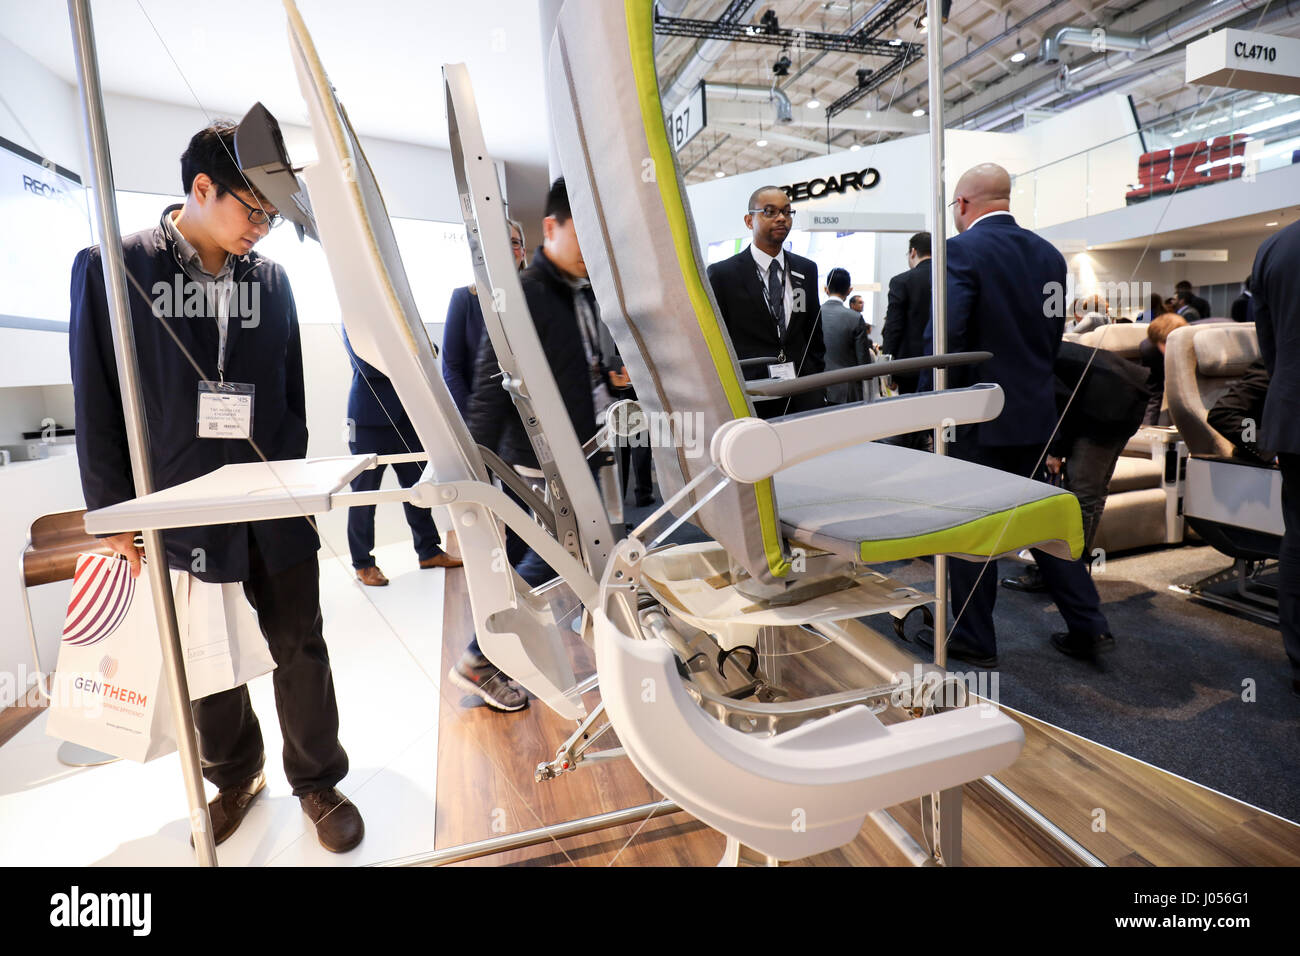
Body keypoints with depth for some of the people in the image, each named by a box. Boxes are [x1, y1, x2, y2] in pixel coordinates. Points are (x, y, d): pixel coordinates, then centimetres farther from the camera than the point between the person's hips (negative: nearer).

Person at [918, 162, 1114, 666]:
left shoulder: (962, 249, -13)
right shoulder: (1049, 254, 10)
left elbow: (946, 335, -21)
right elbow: (1054, 334, 13)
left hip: (979, 417, -7)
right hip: (1036, 415, 7)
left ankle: (974, 641, 17)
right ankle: (1088, 627, 26)